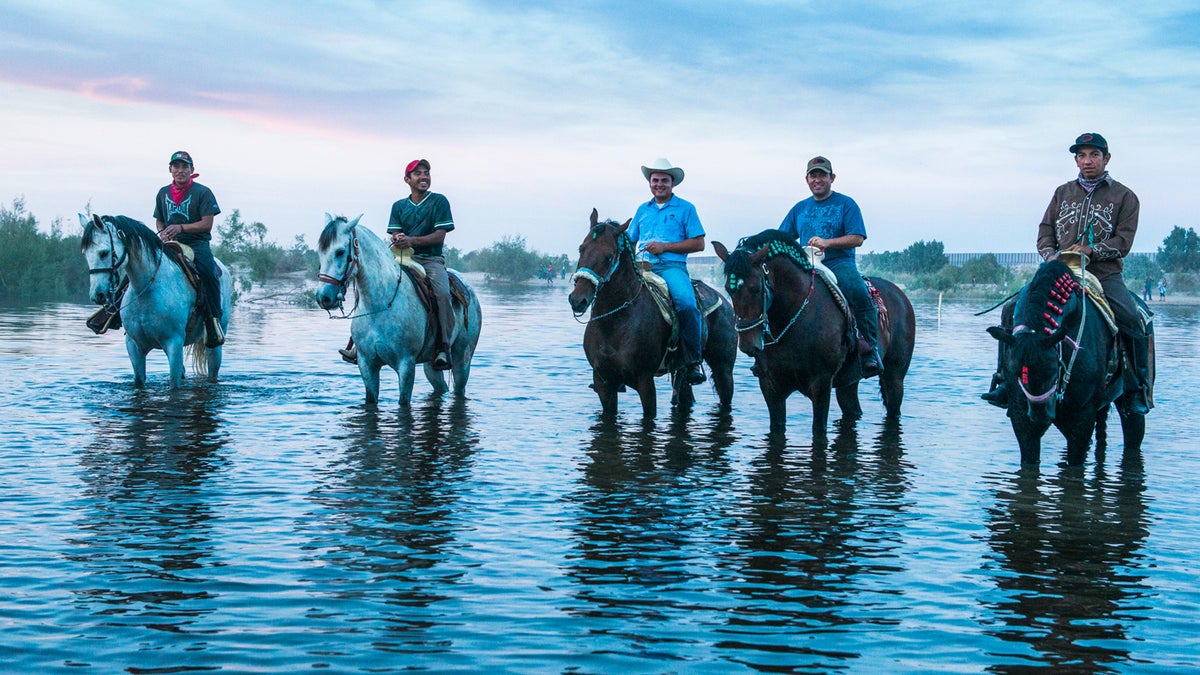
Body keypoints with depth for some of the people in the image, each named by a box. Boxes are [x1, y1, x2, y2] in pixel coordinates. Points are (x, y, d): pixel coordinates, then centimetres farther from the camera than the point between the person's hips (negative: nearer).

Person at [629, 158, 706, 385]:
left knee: (686, 303, -32)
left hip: (672, 266, -4)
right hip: (642, 267, 4)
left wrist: (665, 247, -8)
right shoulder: (643, 210, 21)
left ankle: (693, 362, -22)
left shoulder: (685, 209, 8)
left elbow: (698, 244, 1)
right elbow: (629, 240, 23)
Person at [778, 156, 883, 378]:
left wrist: (827, 243, -18)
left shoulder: (846, 204, 6)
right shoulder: (800, 208, 19)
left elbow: (857, 238, -5)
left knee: (860, 294, -32)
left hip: (839, 264, -4)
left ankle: (871, 352, -23)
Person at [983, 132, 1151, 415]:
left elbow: (1123, 240, -3)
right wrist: (1050, 255, -8)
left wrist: (1091, 250, -18)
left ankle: (1138, 391, -11)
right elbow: (1045, 232, 12)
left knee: (1132, 322, -26)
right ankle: (1008, 380, -7)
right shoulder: (1063, 193, 16)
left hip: (1105, 275, -3)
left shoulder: (1124, 197, 6)